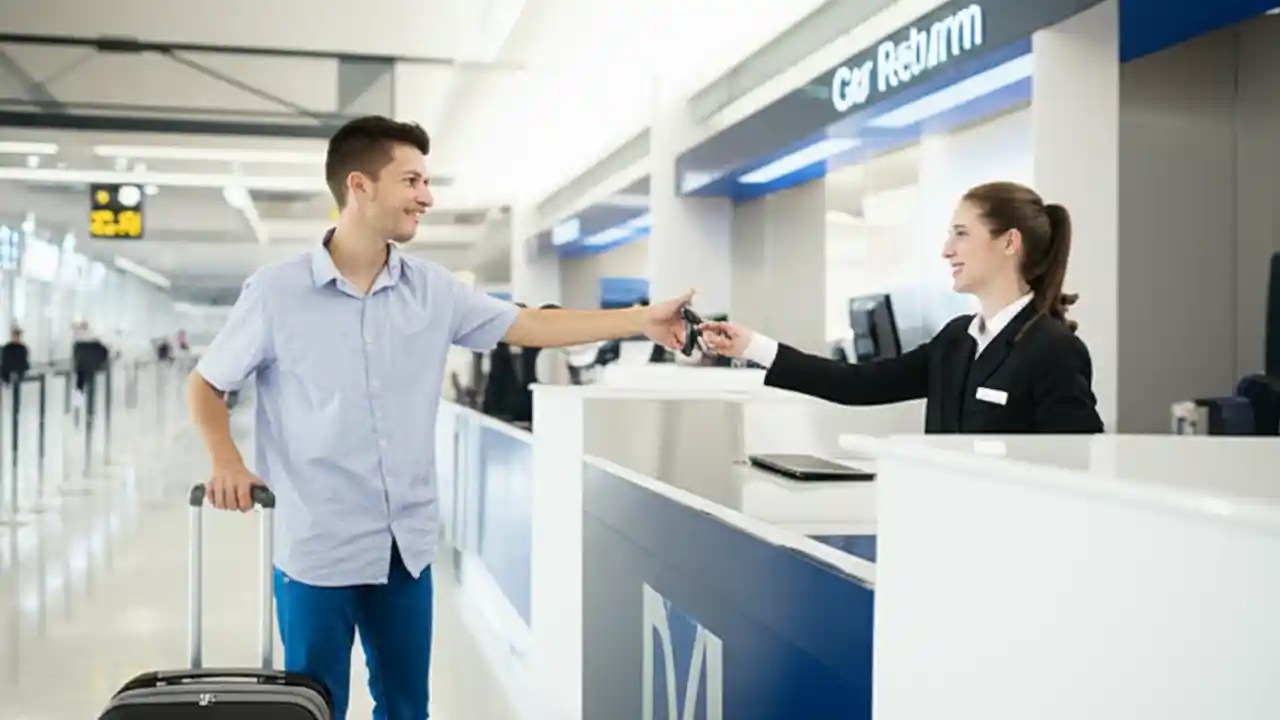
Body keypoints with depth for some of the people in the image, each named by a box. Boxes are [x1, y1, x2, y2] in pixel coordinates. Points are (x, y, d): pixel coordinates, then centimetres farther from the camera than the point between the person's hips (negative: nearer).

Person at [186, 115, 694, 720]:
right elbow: (204, 384, 1)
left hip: (408, 544, 4)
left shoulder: (433, 289, 2)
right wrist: (224, 460, -16)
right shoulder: (276, 292, -9)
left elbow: (530, 326, 6)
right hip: (317, 549, -4)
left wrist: (644, 319, 2)